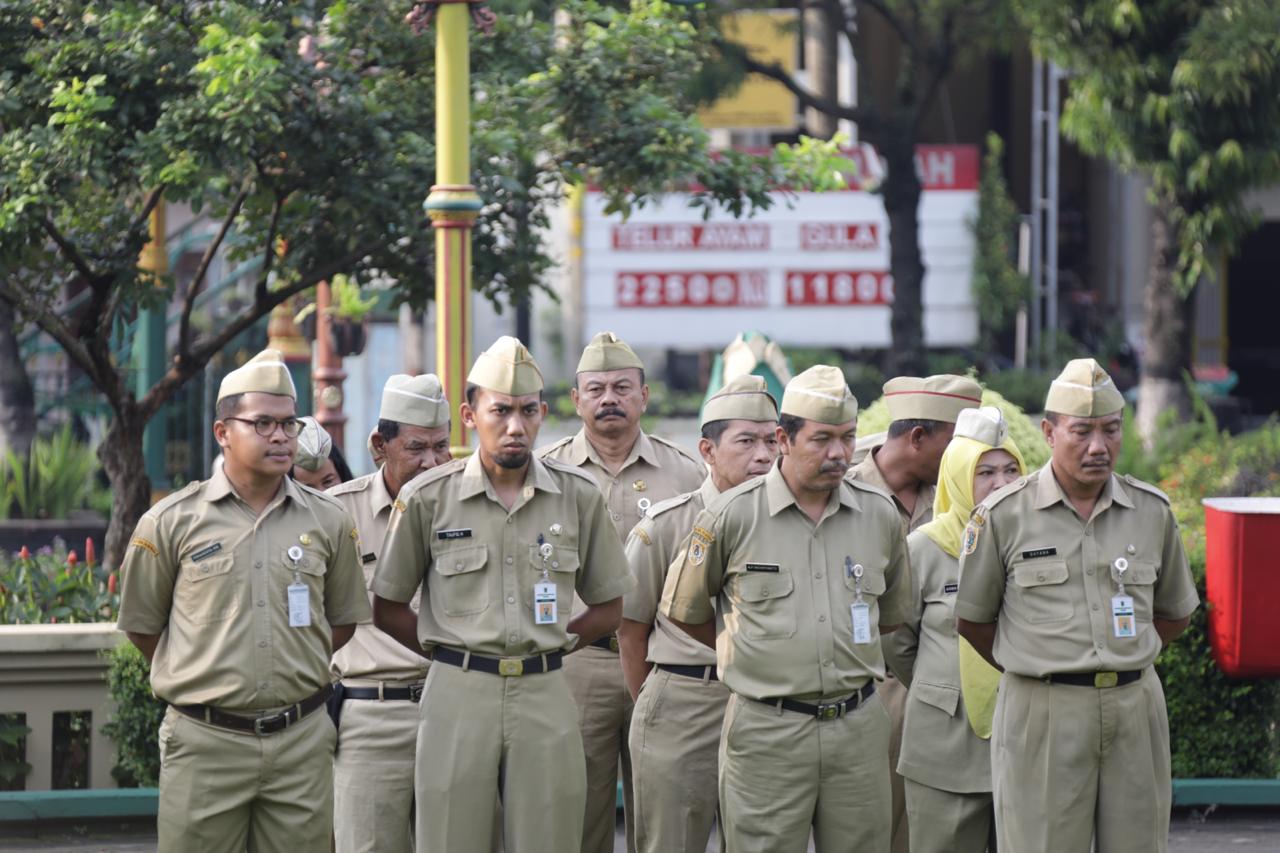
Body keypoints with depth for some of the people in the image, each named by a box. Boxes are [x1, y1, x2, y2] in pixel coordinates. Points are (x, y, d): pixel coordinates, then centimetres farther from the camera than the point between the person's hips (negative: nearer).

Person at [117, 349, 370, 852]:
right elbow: (142, 625, 8)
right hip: (204, 743, -2)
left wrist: (294, 674, 11)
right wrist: (198, 679, 10)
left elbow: (342, 621, 17)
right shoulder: (171, 522, 0)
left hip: (300, 740, 2)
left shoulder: (328, 522, 6)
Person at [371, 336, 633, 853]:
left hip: (545, 695, 1)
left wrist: (546, 646, 5)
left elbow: (607, 609, 14)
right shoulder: (427, 498, 1)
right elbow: (388, 608, 8)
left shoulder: (578, 497, 6)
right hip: (457, 694, -1)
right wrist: (451, 652, 2)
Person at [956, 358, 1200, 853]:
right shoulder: (1003, 516, -2)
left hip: (1135, 710, 3)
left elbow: (1174, 612, 19)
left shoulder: (1152, 511, 7)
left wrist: (1118, 662, 12)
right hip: (1043, 714, -3)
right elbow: (971, 618, 7)